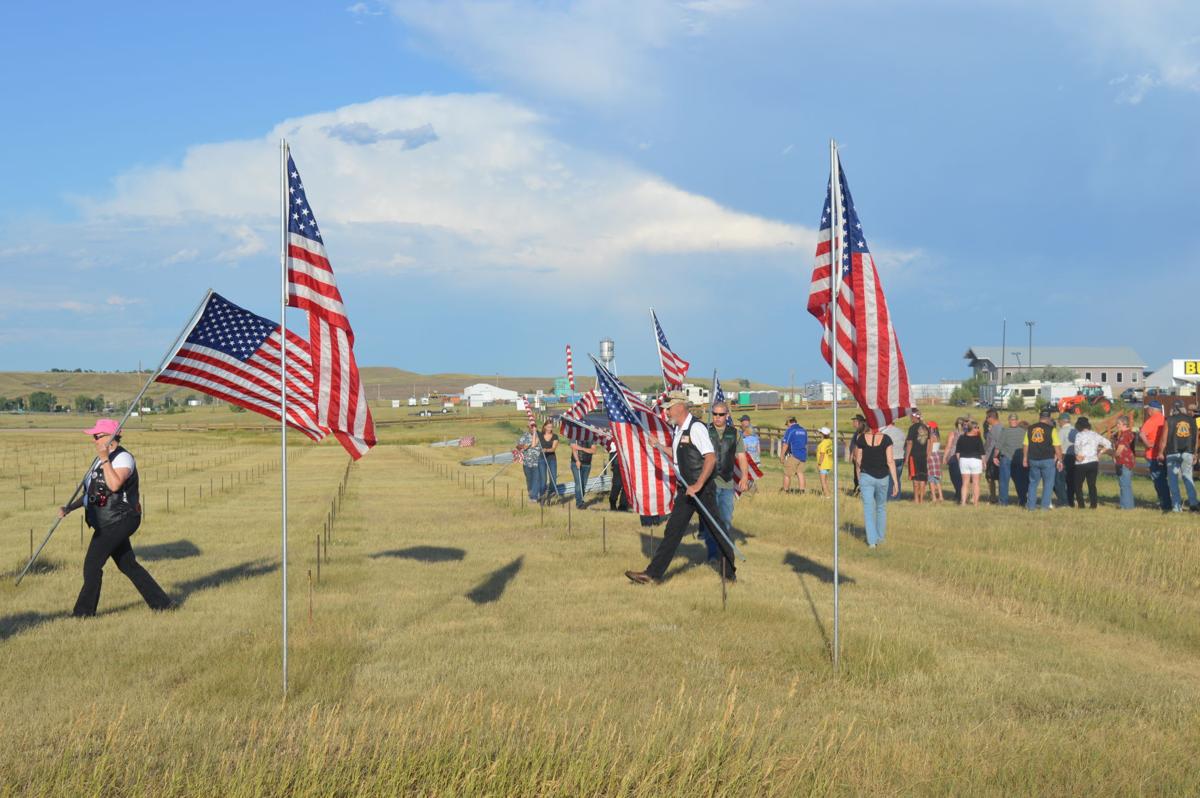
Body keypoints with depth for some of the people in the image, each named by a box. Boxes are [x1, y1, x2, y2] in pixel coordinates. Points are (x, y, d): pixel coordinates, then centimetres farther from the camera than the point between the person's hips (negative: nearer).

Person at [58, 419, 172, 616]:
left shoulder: (122, 458, -14)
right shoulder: (103, 459, 17)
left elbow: (114, 485, -32)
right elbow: (92, 492, 22)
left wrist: (105, 460, -30)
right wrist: (70, 508, 11)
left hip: (118, 521, -10)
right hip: (108, 524, 10)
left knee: (92, 564, -7)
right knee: (128, 565, 12)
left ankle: (84, 611, 2)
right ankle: (161, 602, 15)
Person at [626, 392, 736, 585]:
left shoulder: (696, 428, -16)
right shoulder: (678, 430, 12)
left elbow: (711, 458, -24)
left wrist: (698, 486, -27)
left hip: (703, 489, -9)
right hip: (685, 489, 9)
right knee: (672, 531, 6)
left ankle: (730, 573, 14)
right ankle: (653, 574, 5)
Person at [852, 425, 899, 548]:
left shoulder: (862, 438, -4)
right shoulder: (886, 439, -8)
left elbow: (858, 460, 3)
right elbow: (890, 461, -11)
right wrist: (895, 481, -7)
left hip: (866, 476, 0)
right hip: (882, 477, 0)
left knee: (868, 508, 2)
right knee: (881, 507, 20)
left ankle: (872, 540, -7)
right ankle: (880, 537, 29)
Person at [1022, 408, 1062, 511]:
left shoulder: (1030, 429, 5)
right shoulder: (1052, 429, -8)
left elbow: (1025, 445, 9)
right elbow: (1057, 447, -9)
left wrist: (1025, 458, 18)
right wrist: (1060, 460, -2)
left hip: (1033, 460, 4)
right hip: (1048, 460, -4)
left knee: (1033, 482, 14)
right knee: (1048, 483, 6)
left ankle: (1031, 504, 12)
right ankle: (1045, 505, 3)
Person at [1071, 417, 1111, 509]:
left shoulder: (1079, 435, -9)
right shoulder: (1095, 435, 8)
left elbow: (1077, 445, -27)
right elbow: (1108, 444, 13)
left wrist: (1078, 455, -11)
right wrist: (1100, 452, 14)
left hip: (1081, 463, -5)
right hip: (1094, 462, 5)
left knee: (1078, 485, 6)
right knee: (1092, 485, 11)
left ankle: (1081, 504, 1)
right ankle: (1093, 504, 7)